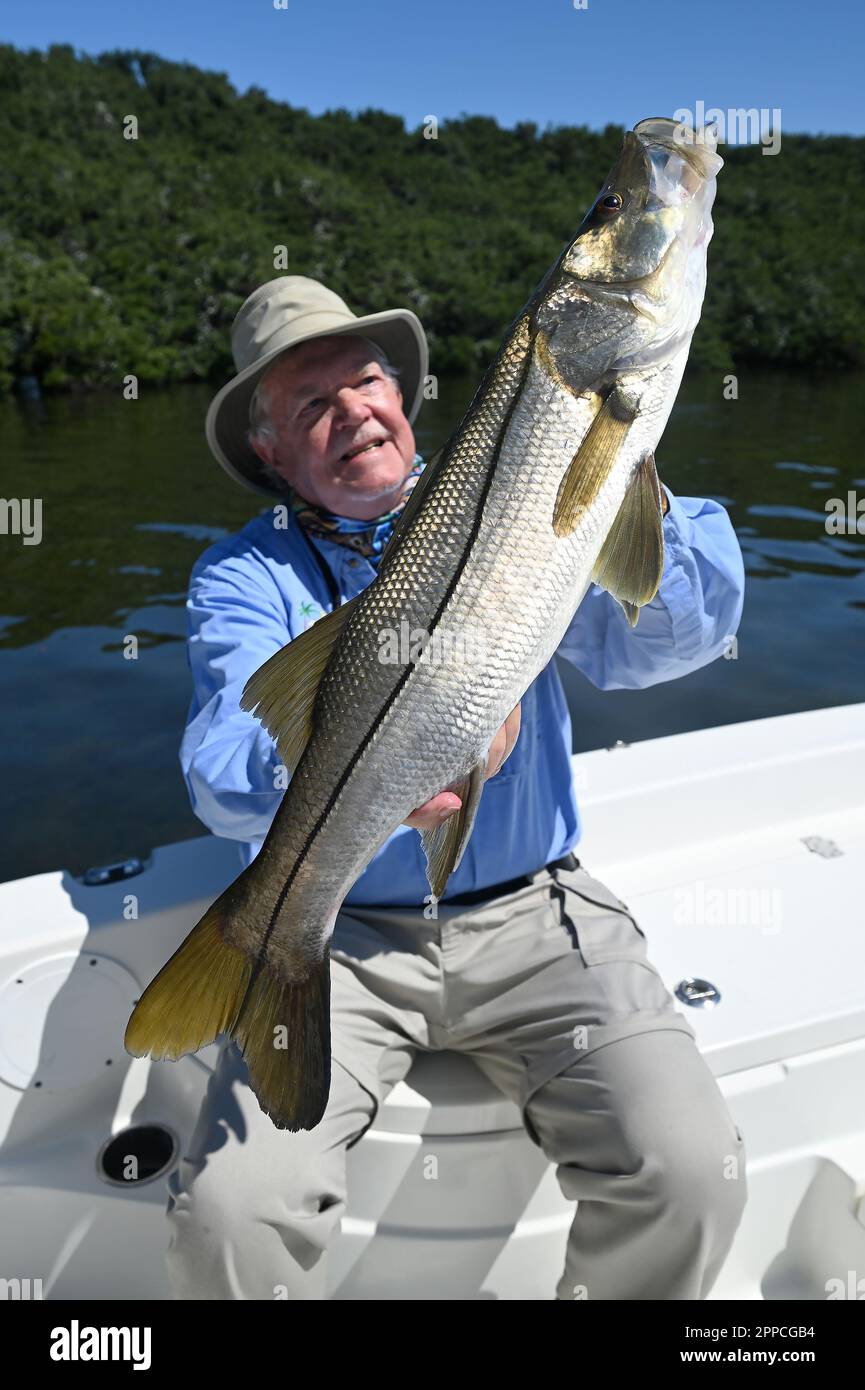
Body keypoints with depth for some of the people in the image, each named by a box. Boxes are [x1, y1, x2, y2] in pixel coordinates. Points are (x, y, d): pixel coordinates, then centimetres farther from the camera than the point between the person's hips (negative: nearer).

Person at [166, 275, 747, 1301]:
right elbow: (224, 760, -17)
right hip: (337, 936, 0)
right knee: (228, 1208, -20)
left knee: (691, 1174, -16)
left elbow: (648, 643, -9)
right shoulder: (242, 576, 0)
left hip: (532, 917, 1)